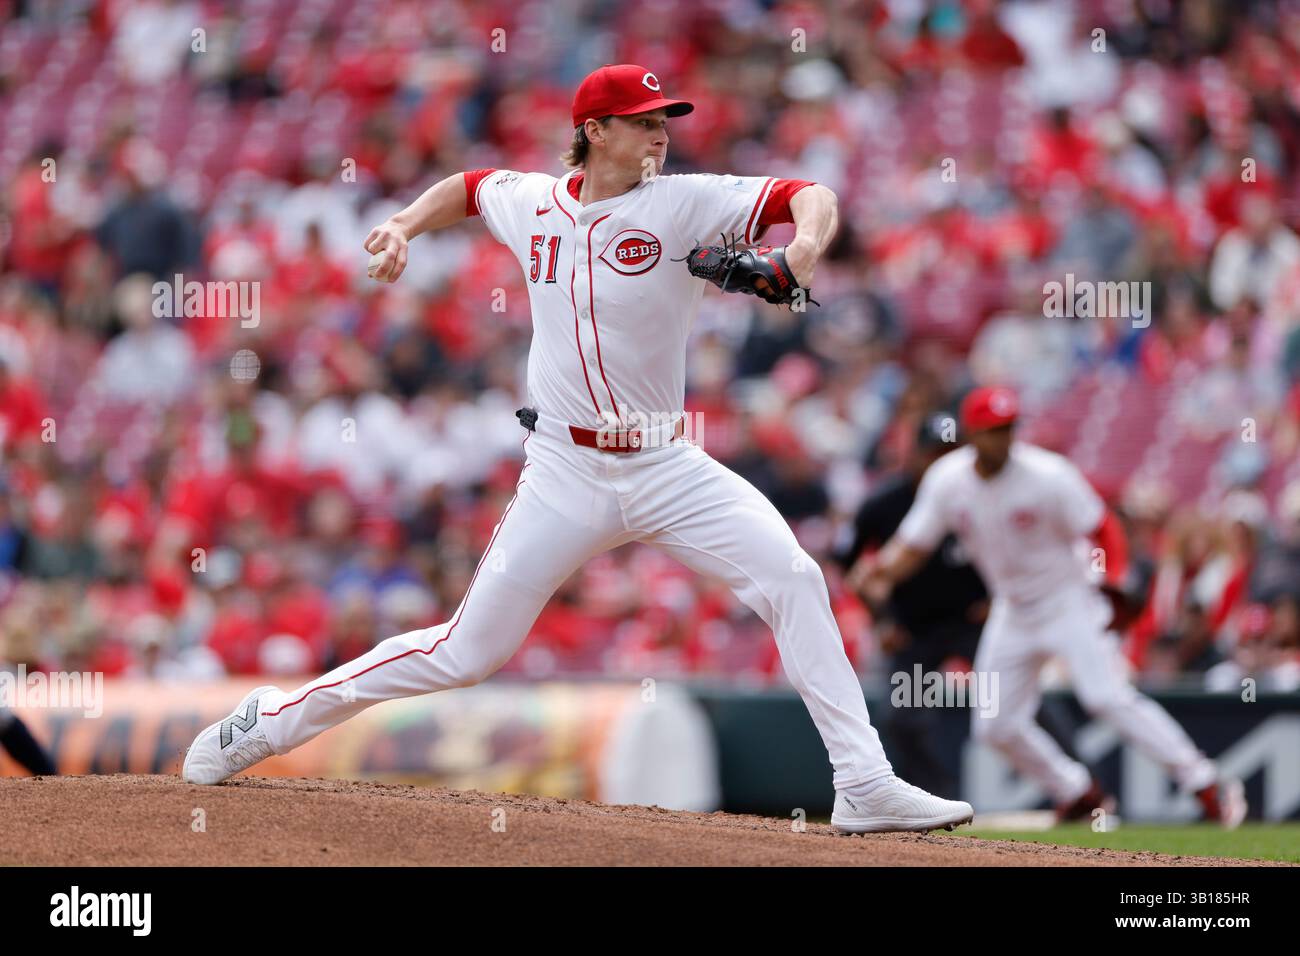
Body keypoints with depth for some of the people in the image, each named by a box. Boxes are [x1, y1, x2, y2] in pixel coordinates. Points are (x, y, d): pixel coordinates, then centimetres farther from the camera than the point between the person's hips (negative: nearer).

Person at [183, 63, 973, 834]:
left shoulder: (680, 203, -6)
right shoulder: (530, 203, 2)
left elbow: (812, 199, -15)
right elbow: (467, 188, 26)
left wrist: (806, 244, -37)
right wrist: (403, 228, 9)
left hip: (667, 467, 0)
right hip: (566, 474, 0)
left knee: (794, 581, -18)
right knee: (468, 651, 0)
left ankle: (865, 785, -13)